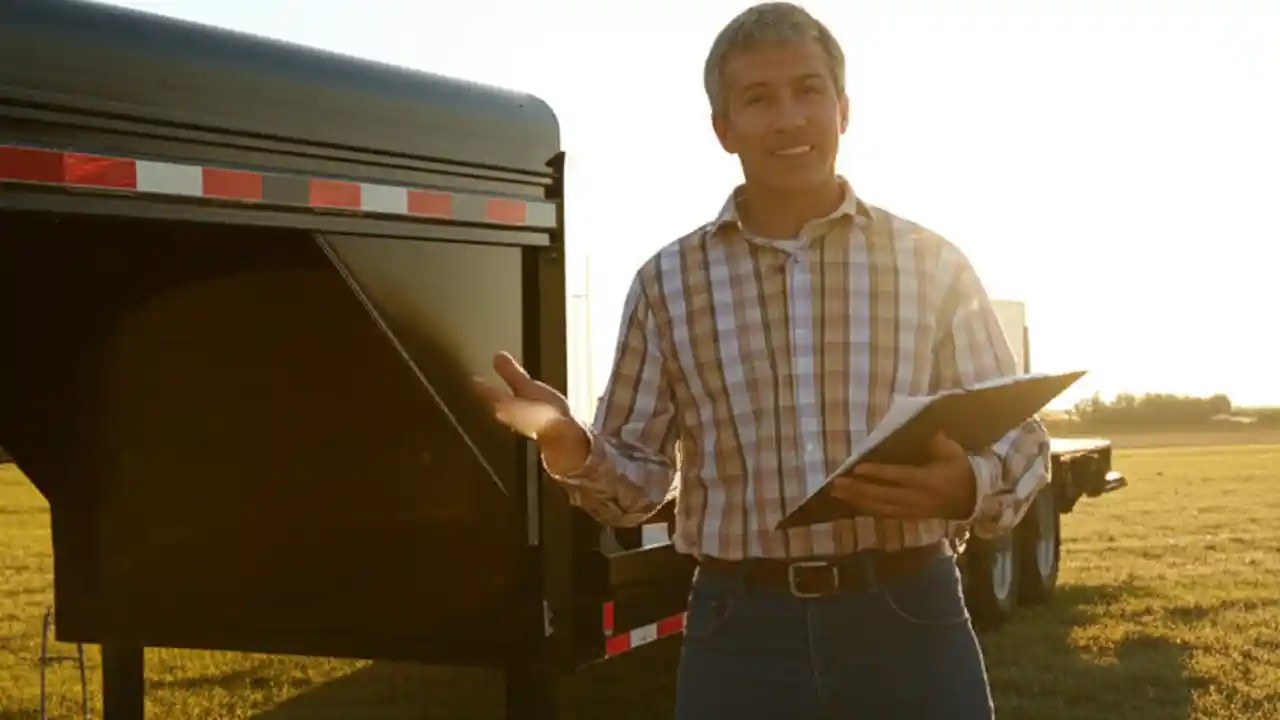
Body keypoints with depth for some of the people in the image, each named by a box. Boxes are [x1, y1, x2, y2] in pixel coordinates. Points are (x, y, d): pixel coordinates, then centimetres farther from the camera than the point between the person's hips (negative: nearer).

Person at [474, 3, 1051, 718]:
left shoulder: (932, 264, 5)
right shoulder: (668, 281, 6)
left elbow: (1021, 439, 7)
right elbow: (640, 477, 8)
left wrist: (967, 489, -16)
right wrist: (576, 453, -14)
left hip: (909, 618, 0)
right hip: (741, 630, 1)